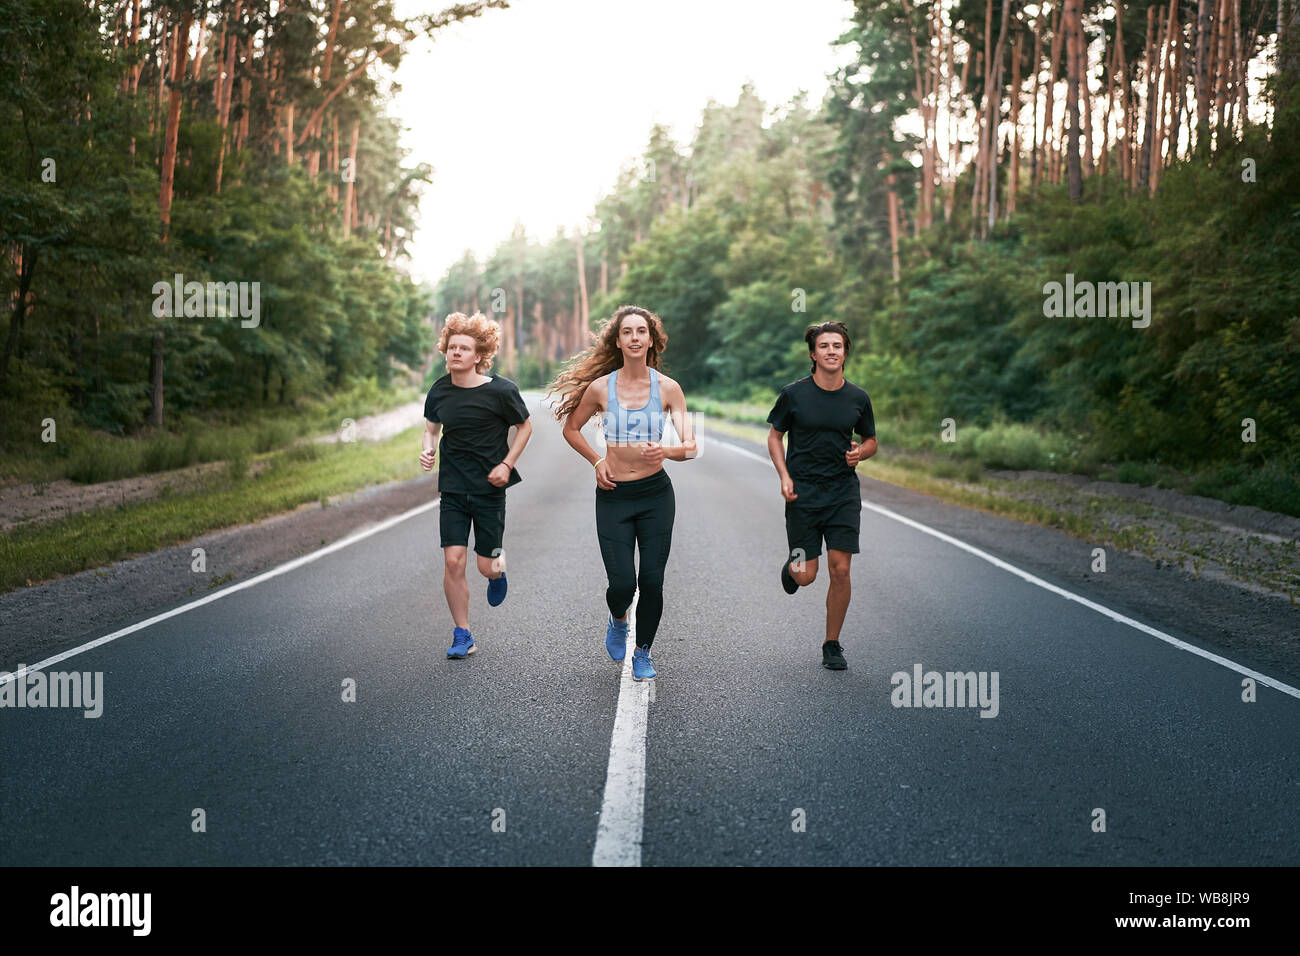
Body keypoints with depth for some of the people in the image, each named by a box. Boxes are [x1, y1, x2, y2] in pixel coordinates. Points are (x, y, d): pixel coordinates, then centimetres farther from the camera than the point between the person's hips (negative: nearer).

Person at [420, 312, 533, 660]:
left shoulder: (500, 391, -13)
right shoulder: (440, 391, -1)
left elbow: (525, 426, 1)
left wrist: (507, 464, -9)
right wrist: (428, 449, -5)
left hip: (489, 488, -2)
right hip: (453, 487, 3)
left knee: (486, 567, 1)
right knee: (453, 562, -6)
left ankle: (499, 569, 41)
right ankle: (462, 635, 9)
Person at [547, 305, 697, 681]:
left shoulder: (667, 388, -2)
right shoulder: (600, 388, -2)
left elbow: (690, 446, -6)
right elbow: (570, 428, 14)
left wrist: (665, 451, -26)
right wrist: (597, 461, 2)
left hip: (656, 494, 1)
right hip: (613, 495, 0)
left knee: (652, 580, -1)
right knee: (622, 583, -8)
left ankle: (643, 652, 23)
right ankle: (618, 621, 29)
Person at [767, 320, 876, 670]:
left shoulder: (858, 398, 2)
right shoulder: (794, 394, -4)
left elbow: (871, 440, 16)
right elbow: (774, 436, 6)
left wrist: (860, 453, -8)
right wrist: (784, 476, -8)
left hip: (843, 491, 2)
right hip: (803, 493, -1)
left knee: (840, 570, -4)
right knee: (806, 576, -2)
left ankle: (832, 645, 13)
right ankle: (792, 564, 38)